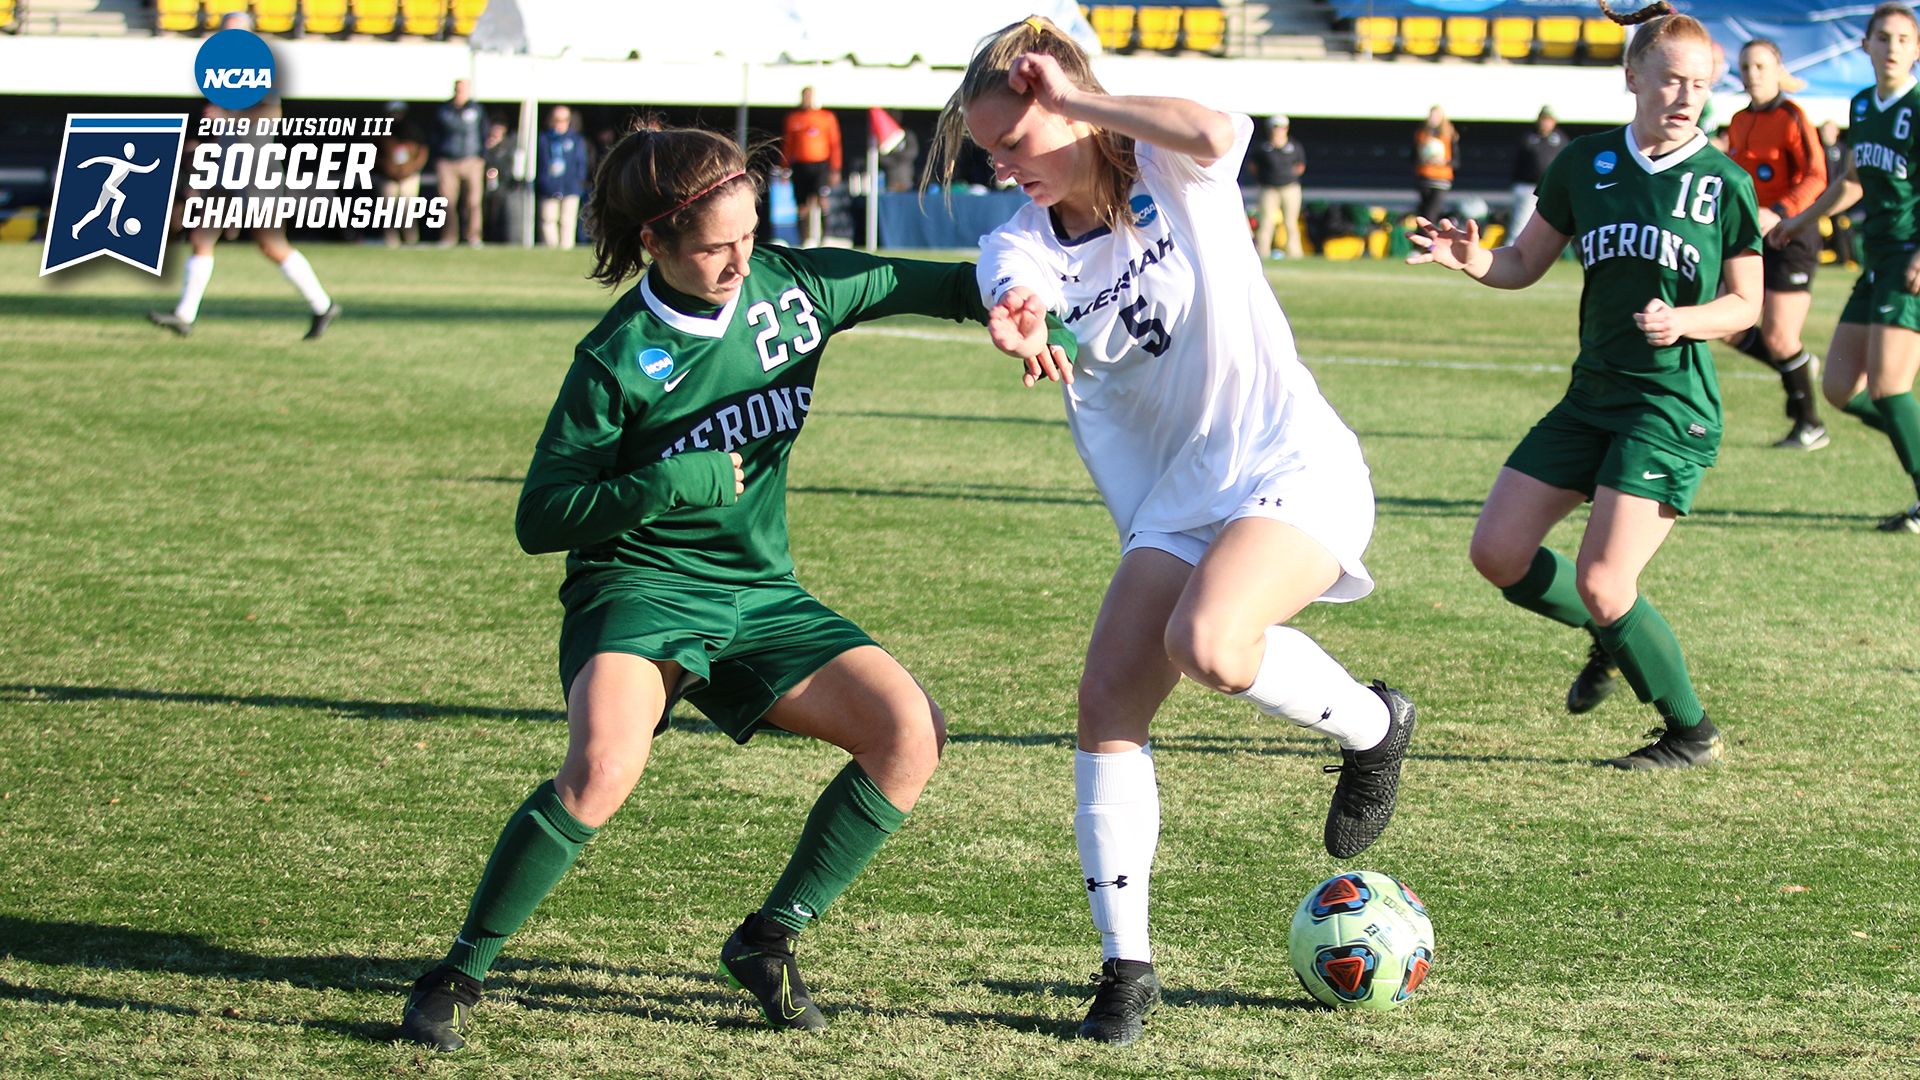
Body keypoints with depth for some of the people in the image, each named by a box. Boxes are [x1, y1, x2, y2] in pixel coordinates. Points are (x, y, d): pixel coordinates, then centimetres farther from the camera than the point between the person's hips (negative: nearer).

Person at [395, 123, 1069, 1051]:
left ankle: (769, 940, 3)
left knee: (911, 732, -12)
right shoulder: (620, 358, -14)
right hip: (638, 590, -5)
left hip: (760, 599, 6)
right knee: (602, 771, -33)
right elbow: (540, 520, -11)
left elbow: (928, 285, 9)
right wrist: (671, 485, -23)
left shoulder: (791, 288, -2)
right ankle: (459, 973, -14)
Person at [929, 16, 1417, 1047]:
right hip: (1171, 496, 6)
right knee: (1108, 697, -9)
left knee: (1206, 645, -30)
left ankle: (1371, 726, 0)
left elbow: (1211, 130, -33)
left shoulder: (1172, 169, -8)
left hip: (1292, 462, -5)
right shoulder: (1019, 244, 0)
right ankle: (1125, 963, -1)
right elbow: (1017, 295, -24)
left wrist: (1078, 96, -23)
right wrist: (1017, 325, -49)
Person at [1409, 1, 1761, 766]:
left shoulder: (1725, 183, -4)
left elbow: (1747, 303, 2)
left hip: (1673, 406, -5)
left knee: (1600, 582, -15)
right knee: (1498, 552, 1)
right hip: (1591, 396, 5)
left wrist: (1682, 321, -17)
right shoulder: (1585, 164, 4)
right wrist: (1477, 262, -11)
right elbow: (1526, 264, 11)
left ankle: (1691, 733, 5)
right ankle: (1613, 638, 26)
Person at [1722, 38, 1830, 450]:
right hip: (1750, 238, 7)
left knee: (1777, 336, -9)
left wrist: (1778, 213, -29)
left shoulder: (1792, 118, -10)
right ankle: (1803, 367, 25)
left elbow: (1816, 178, -17)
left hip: (1789, 236, -7)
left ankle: (1810, 425, 7)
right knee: (1729, 329, 0)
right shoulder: (1740, 122, 12)